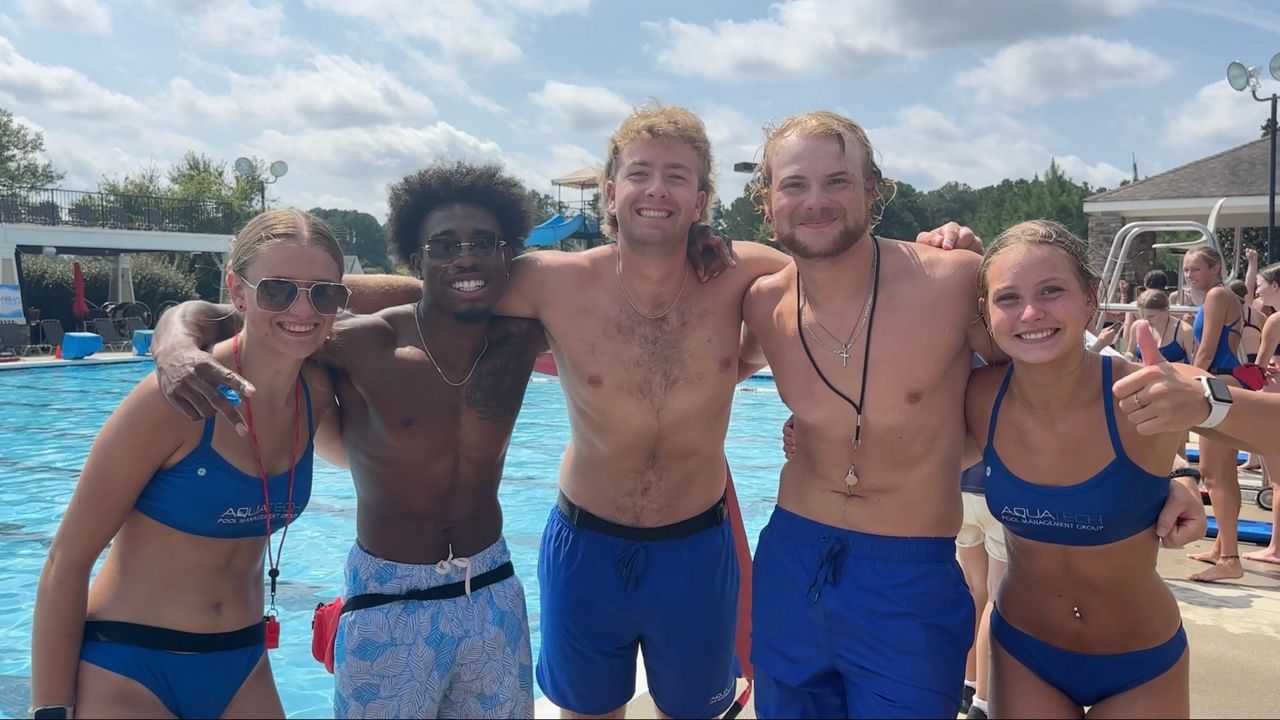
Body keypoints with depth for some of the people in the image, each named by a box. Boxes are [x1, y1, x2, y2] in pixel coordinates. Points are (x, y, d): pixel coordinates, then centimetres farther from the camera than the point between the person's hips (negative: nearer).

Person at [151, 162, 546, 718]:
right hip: (389, 606, -3)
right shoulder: (363, 346, -16)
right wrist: (176, 345, -33)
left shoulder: (520, 340, -5)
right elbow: (204, 311, -13)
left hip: (494, 595, 4)